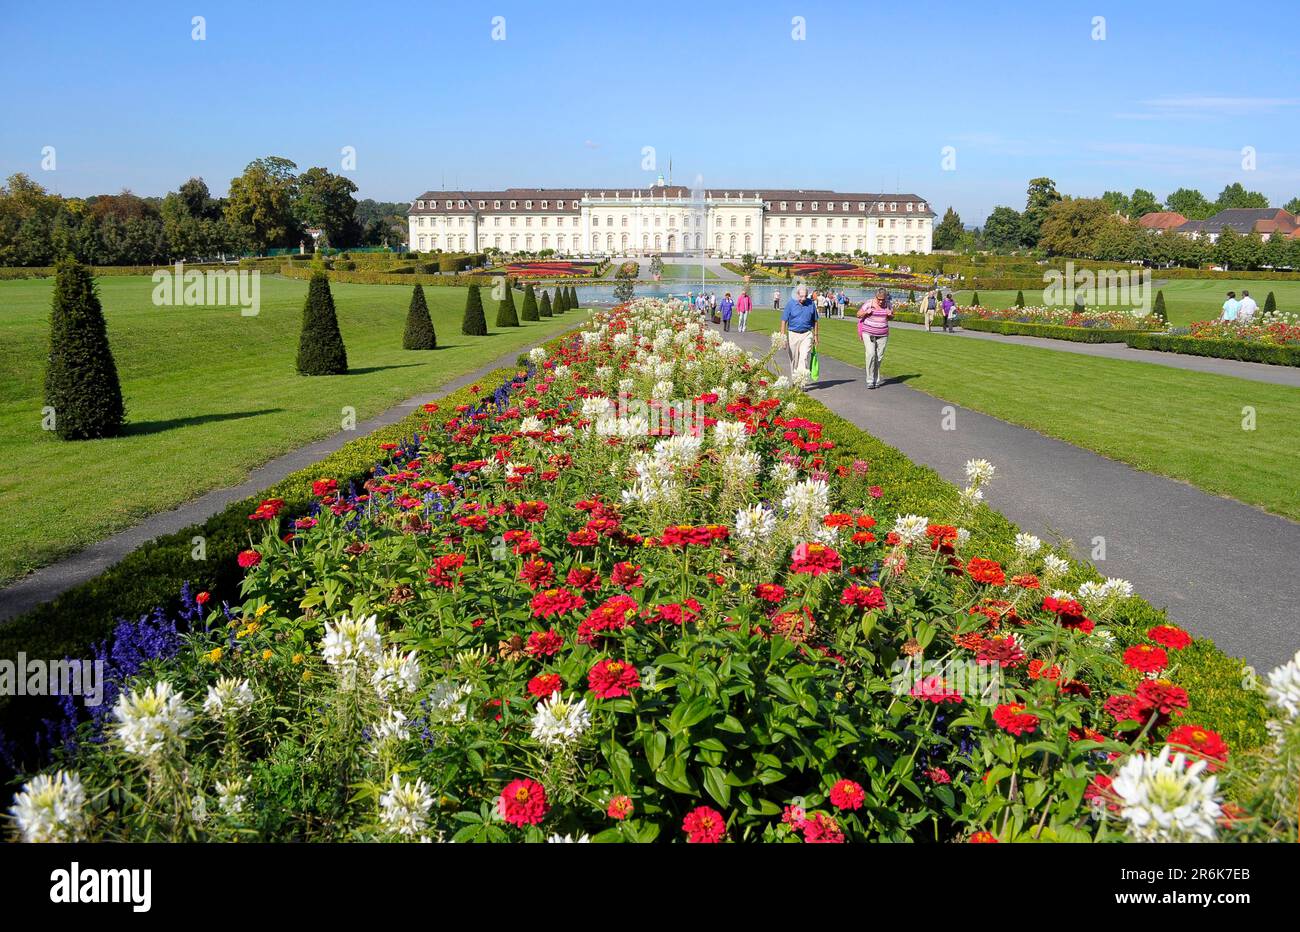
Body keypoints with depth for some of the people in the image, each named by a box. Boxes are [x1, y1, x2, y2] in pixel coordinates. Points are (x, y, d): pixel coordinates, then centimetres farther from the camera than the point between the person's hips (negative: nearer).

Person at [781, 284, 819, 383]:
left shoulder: (811, 303, 0)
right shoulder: (791, 304, -5)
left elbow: (815, 321, 10)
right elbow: (784, 321, -2)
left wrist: (815, 335, 11)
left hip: (807, 335, 0)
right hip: (793, 335, 0)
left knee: (804, 358, -15)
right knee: (794, 360, 9)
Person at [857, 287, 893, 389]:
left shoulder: (888, 305, 4)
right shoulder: (869, 304, -7)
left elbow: (892, 316, 17)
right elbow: (858, 315, 1)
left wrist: (890, 315, -6)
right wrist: (866, 312, -19)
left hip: (882, 335, 3)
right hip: (869, 334, -3)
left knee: (879, 357, 2)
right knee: (871, 354, -17)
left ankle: (876, 380, 14)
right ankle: (870, 380, -11)